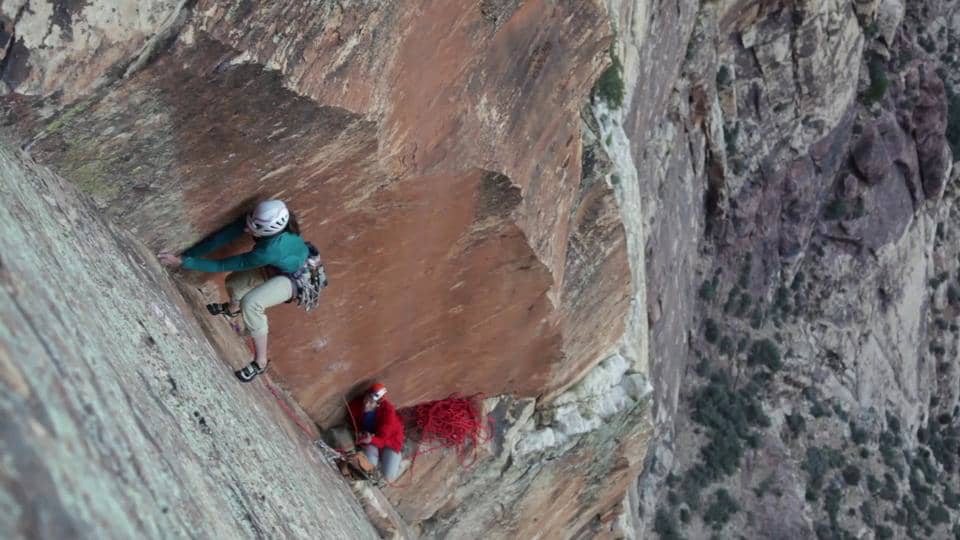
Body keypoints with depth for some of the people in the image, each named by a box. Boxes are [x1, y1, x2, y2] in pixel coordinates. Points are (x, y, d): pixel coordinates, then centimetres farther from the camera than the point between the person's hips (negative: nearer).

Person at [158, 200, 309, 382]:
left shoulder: (270, 250, -45)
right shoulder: (257, 219, -30)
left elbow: (223, 265, -36)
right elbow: (222, 236, -23)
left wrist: (182, 263, -33)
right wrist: (185, 255, -28)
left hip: (296, 278, -7)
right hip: (279, 266, 7)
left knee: (250, 303, -28)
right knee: (234, 283, 18)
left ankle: (260, 362, -9)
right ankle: (232, 309, 57)